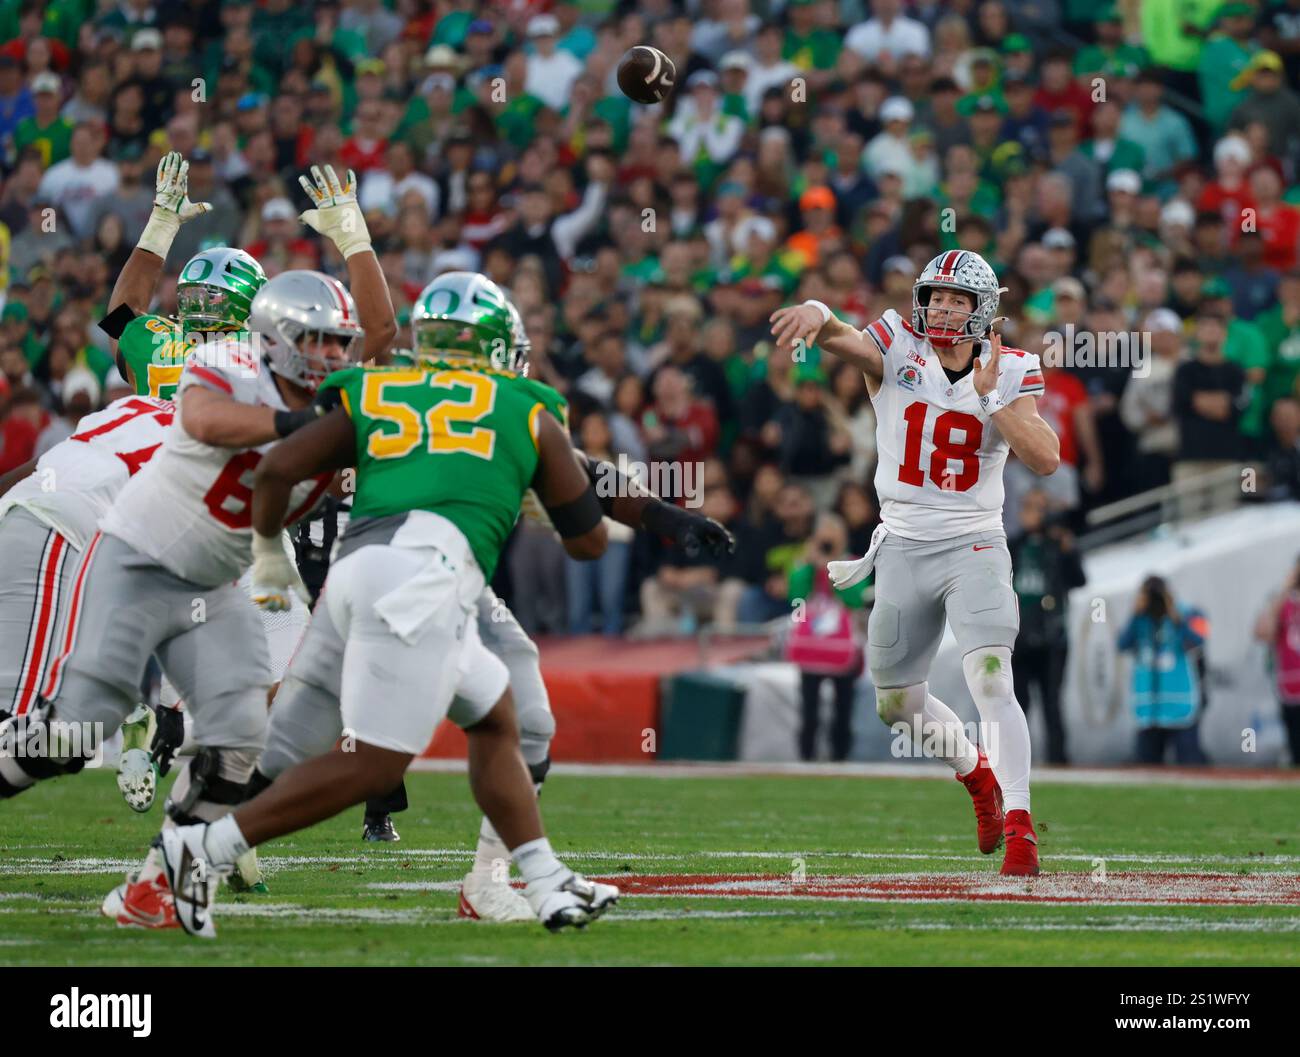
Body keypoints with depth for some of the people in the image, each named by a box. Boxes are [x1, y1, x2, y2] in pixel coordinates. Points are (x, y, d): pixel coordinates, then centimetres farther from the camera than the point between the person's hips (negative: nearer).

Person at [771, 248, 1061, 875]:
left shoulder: (1010, 372, -3)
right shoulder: (898, 349, -4)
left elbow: (1045, 459, -15)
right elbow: (845, 342, -25)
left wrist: (991, 396, -21)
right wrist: (818, 315, -48)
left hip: (973, 546, -3)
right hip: (904, 550, 3)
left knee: (990, 682, -21)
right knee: (896, 702, 14)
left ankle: (1018, 824, -18)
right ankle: (978, 776, 40)